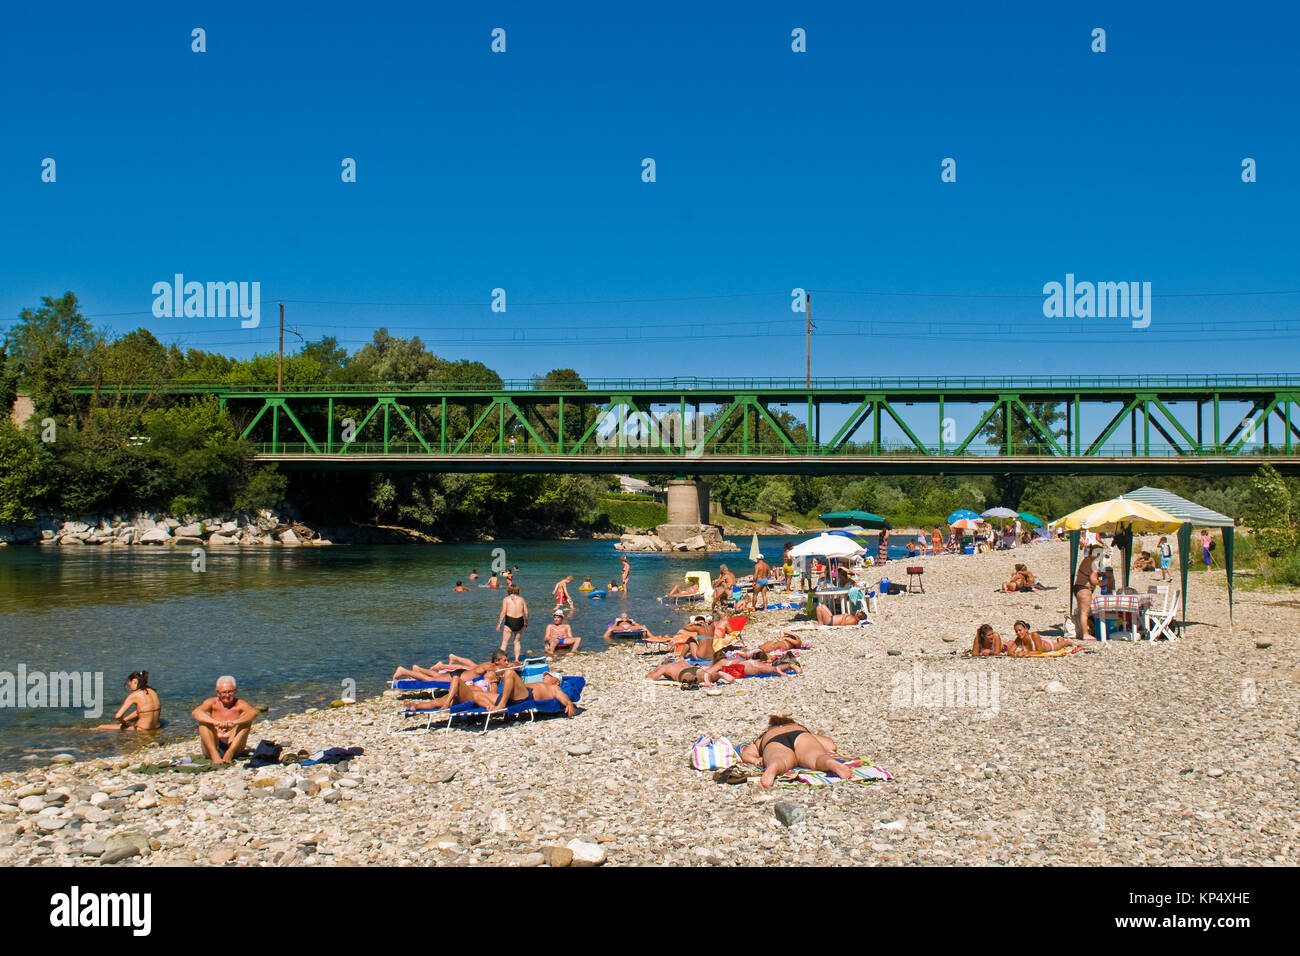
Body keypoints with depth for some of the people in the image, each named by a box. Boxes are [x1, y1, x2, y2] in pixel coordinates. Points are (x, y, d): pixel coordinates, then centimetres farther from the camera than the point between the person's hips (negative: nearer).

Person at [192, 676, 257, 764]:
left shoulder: (239, 704, 1)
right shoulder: (212, 703, 3)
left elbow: (254, 712, -21)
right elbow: (195, 712, -19)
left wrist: (234, 723, -39)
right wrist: (216, 723, -37)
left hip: (233, 745, 0)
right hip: (212, 745, 0)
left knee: (246, 718, -16)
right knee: (202, 720, -17)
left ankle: (230, 753, -30)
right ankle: (214, 754, -31)